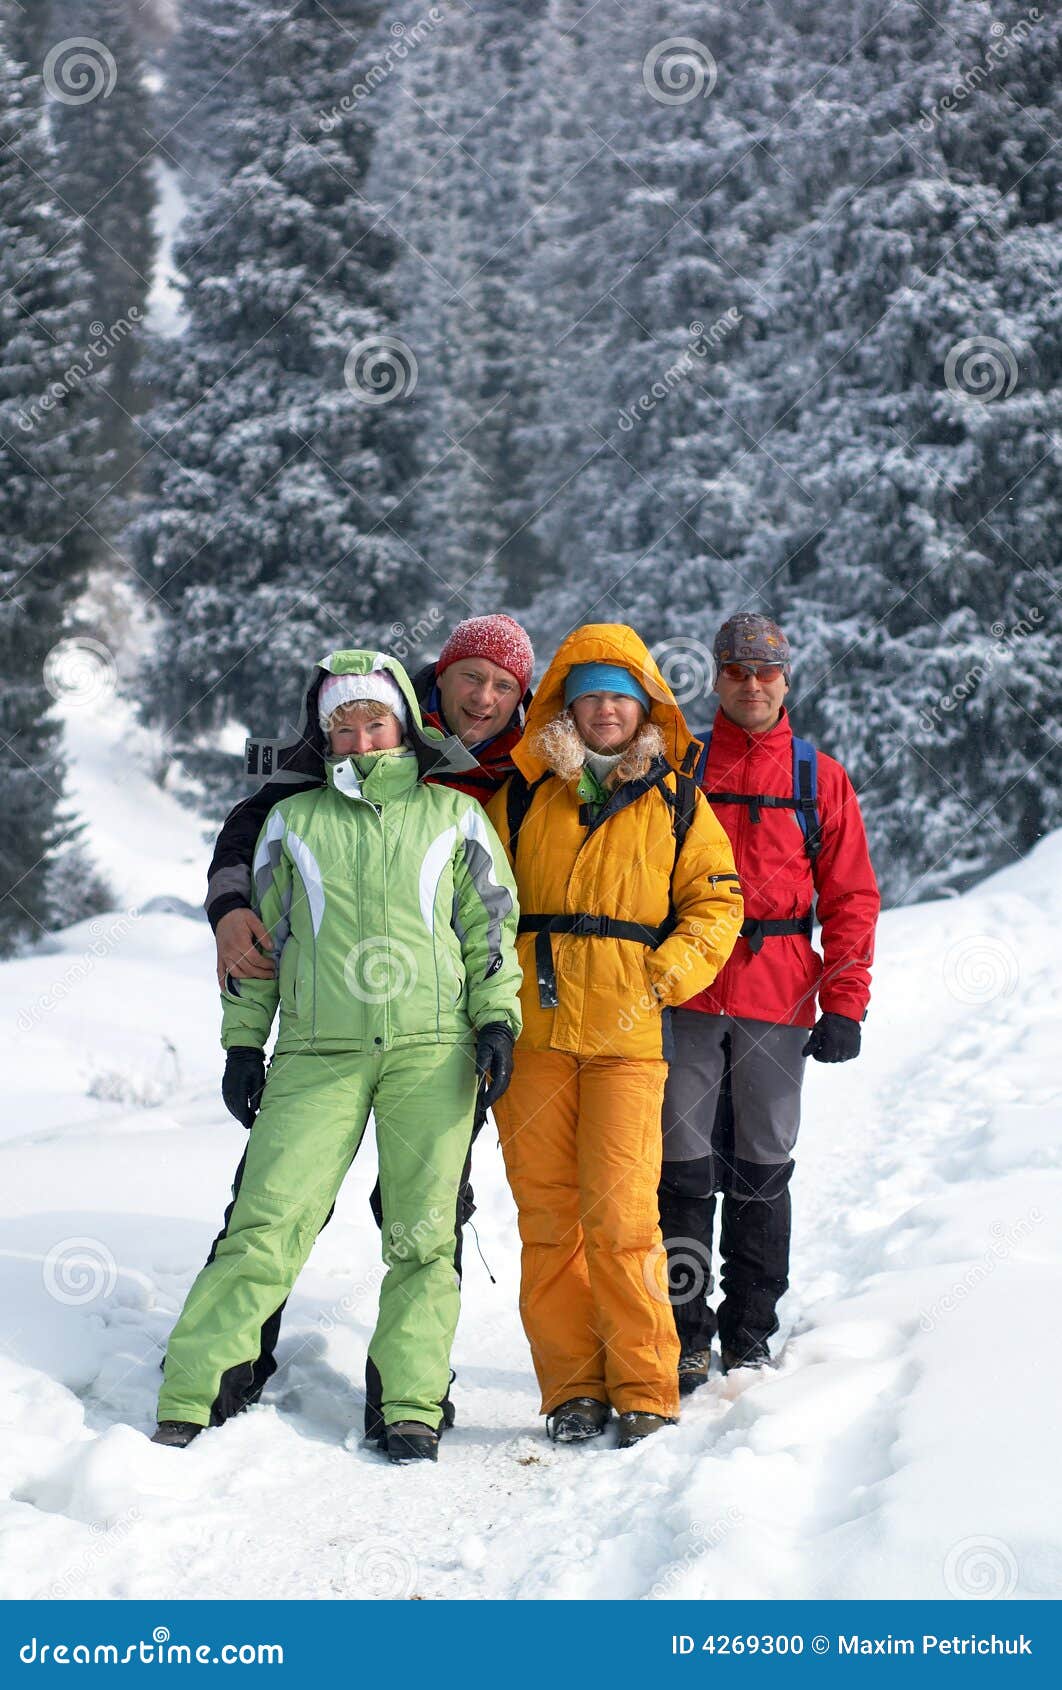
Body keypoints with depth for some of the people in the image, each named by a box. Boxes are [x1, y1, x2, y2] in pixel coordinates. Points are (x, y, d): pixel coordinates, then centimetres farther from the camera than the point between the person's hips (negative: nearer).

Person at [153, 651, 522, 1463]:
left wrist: (497, 1022, 1)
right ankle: (191, 1404, -7)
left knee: (423, 1234, -3)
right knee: (267, 1224, -9)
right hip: (319, 1052, 0)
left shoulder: (454, 817, 12)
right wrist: (243, 1040, 13)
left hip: (432, 1051, 0)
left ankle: (412, 1409, 3)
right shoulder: (294, 820, 15)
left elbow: (492, 926, 13)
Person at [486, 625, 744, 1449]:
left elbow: (716, 902, 9)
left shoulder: (677, 803, 10)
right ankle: (573, 1387, 8)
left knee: (620, 1212, -11)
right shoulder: (521, 797, 12)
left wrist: (665, 976, -6)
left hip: (628, 1038, -2)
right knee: (546, 1215, 0)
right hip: (532, 1033, 2)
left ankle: (643, 1388, -2)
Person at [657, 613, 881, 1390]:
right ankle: (684, 1334, 4)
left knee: (762, 1172, 6)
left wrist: (844, 1004, -2)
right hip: (685, 996, 0)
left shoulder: (820, 778, 9)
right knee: (683, 1167, -2)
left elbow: (851, 896, 7)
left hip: (778, 1001, 1)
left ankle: (750, 1335, 14)